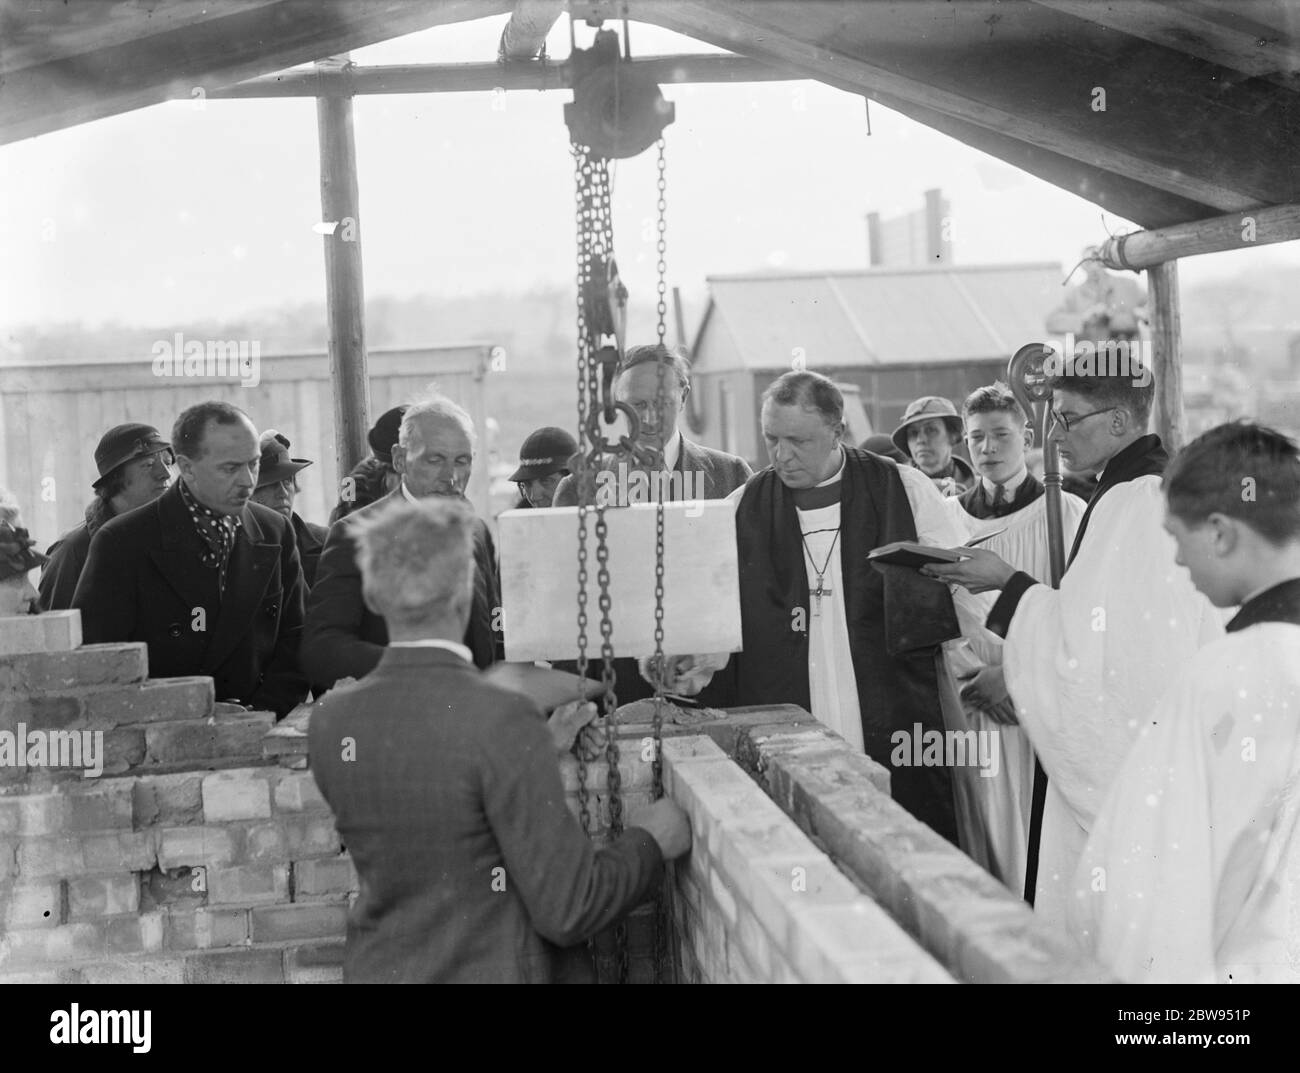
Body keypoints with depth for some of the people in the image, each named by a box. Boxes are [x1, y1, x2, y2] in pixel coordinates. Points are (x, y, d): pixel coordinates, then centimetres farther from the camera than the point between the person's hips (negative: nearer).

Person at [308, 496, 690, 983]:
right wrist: (651, 840, -4)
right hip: (486, 972, -5)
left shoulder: (328, 722, -5)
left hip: (375, 969, 6)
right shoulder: (502, 720, -22)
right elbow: (567, 912, -21)